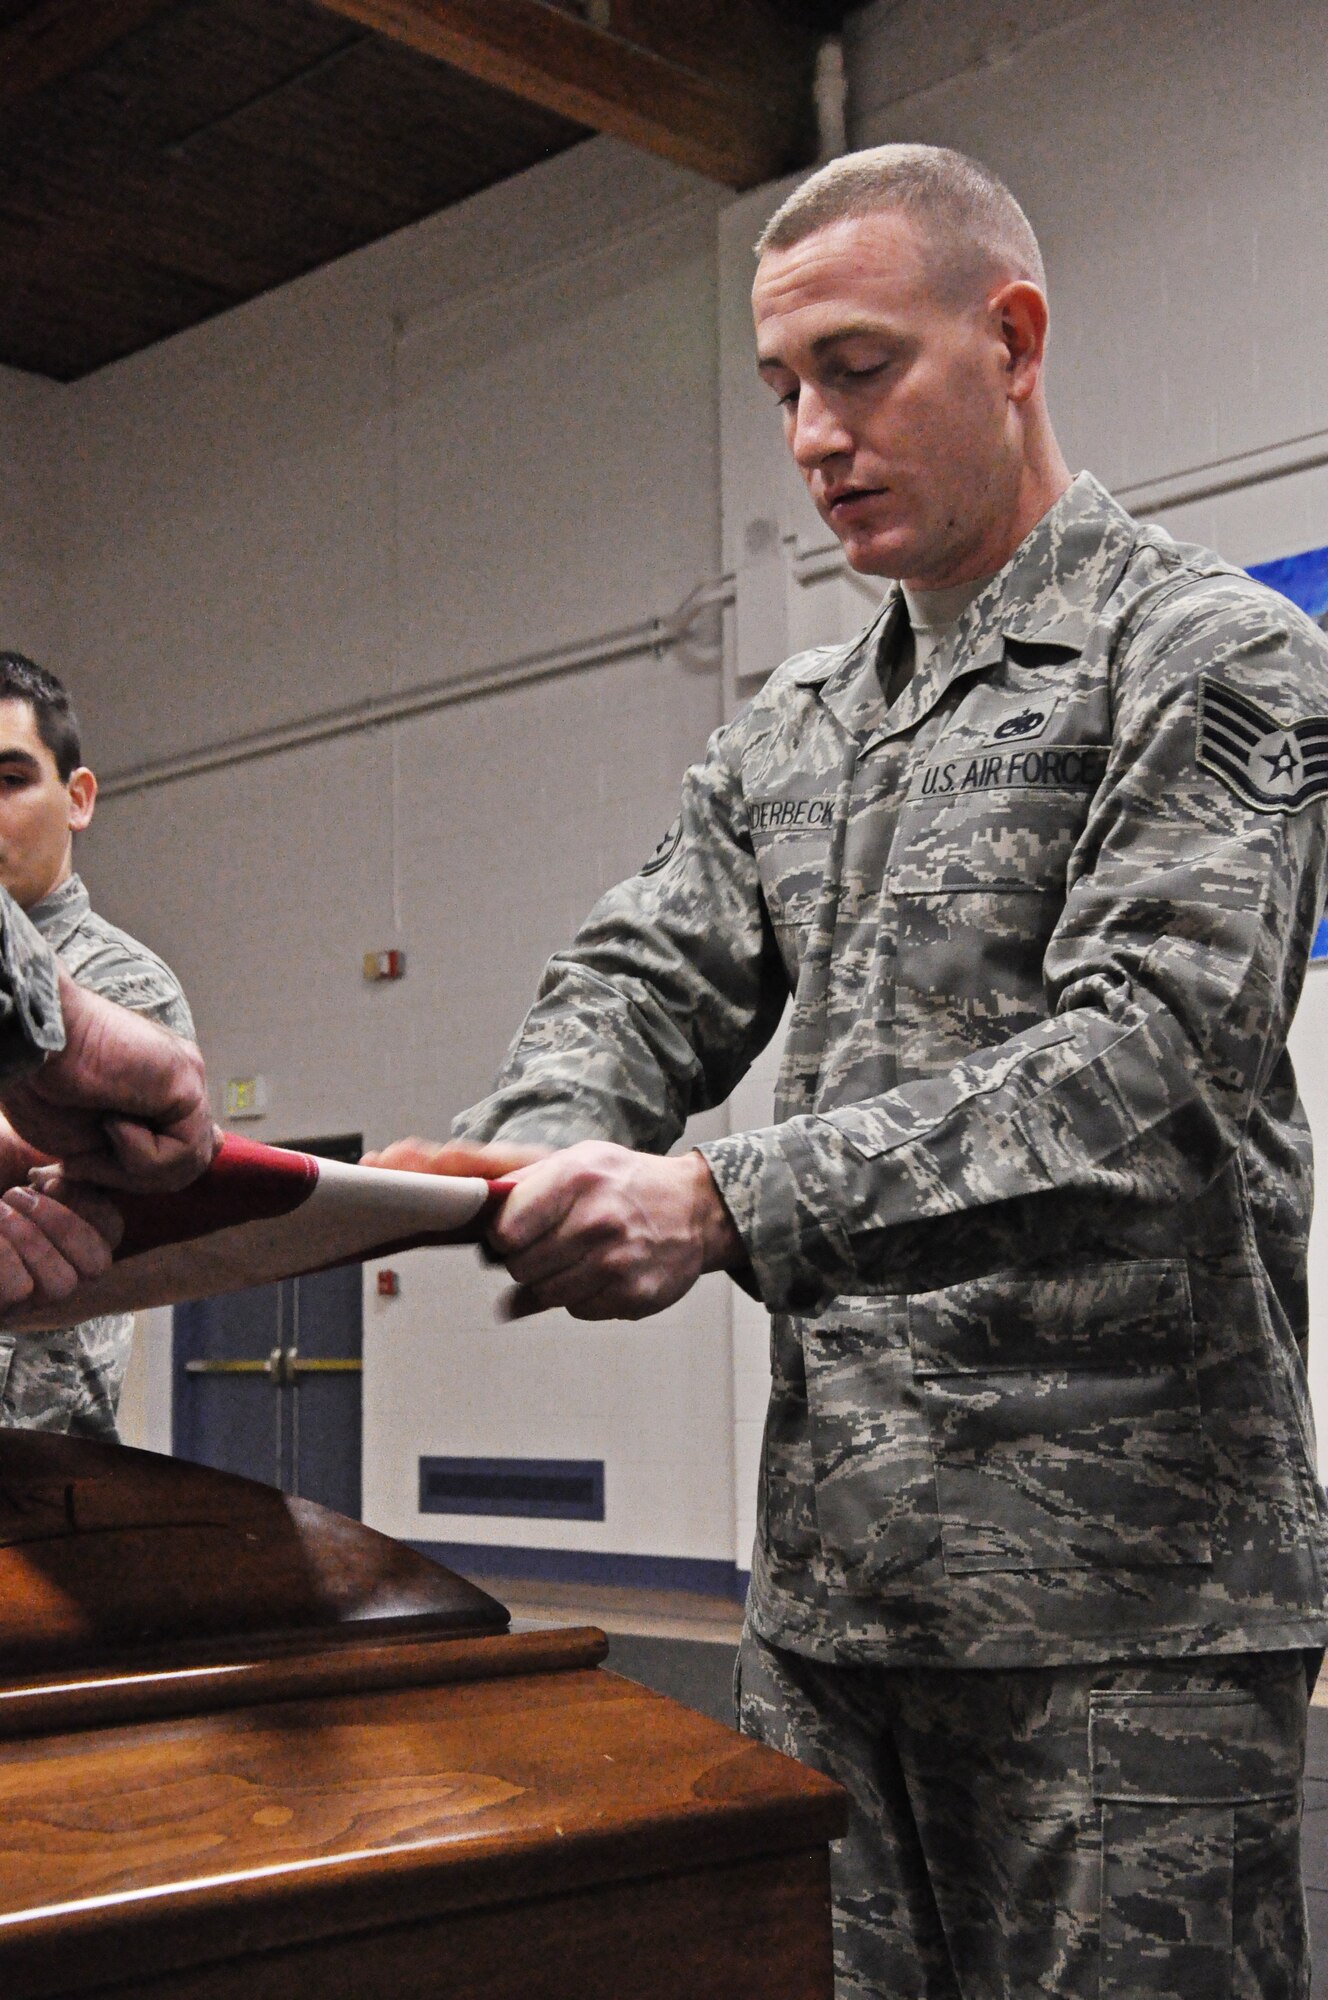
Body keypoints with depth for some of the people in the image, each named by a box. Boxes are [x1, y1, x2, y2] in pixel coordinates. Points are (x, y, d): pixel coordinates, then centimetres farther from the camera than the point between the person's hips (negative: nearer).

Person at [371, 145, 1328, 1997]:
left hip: (1120, 1592, -6)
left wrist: (727, 1201, -28)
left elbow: (1147, 1046, -18)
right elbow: (640, 984, 9)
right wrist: (533, 1150, -16)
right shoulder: (789, 733, 17)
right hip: (829, 1581, 6)